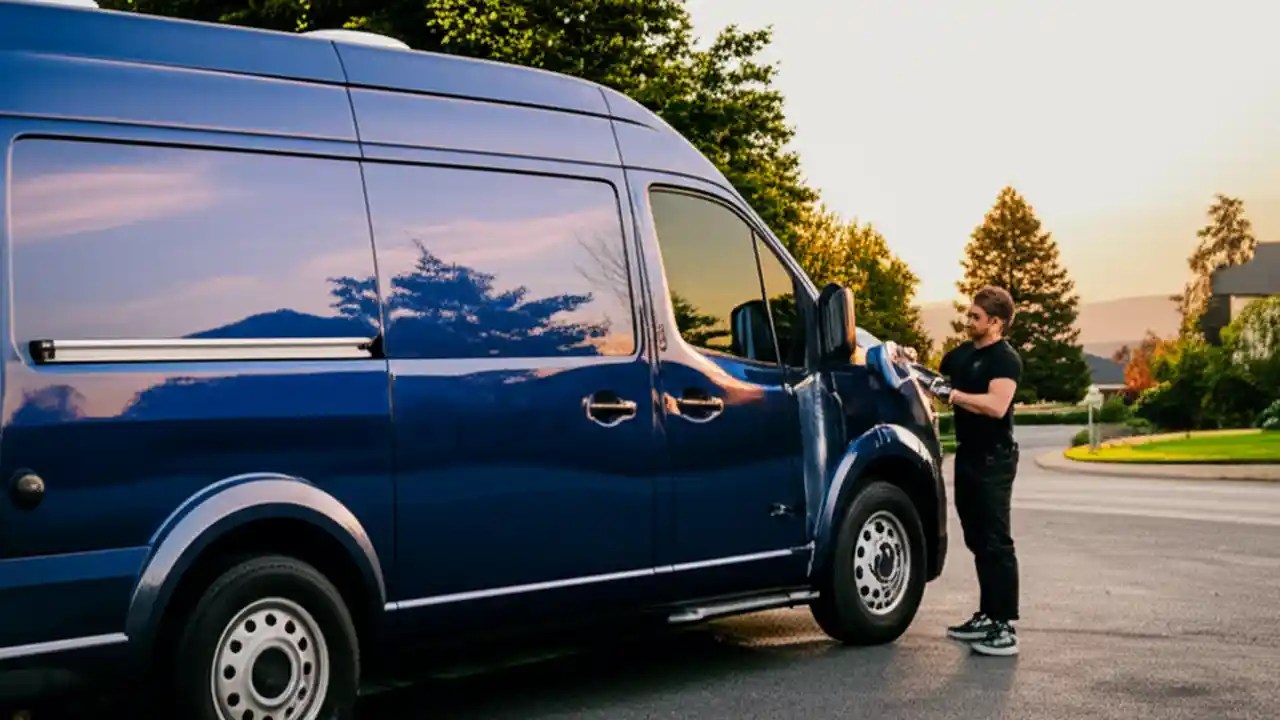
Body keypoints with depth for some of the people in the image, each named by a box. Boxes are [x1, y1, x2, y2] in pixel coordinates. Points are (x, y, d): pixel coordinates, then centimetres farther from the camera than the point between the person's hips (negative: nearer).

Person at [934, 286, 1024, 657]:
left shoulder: (1005, 359, -11)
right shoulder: (960, 354, 13)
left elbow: (996, 405, -26)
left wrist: (951, 393, -26)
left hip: (994, 460, -8)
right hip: (967, 456, 8)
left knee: (996, 542, -9)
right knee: (977, 540, 13)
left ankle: (1005, 628, -8)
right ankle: (987, 616, 22)